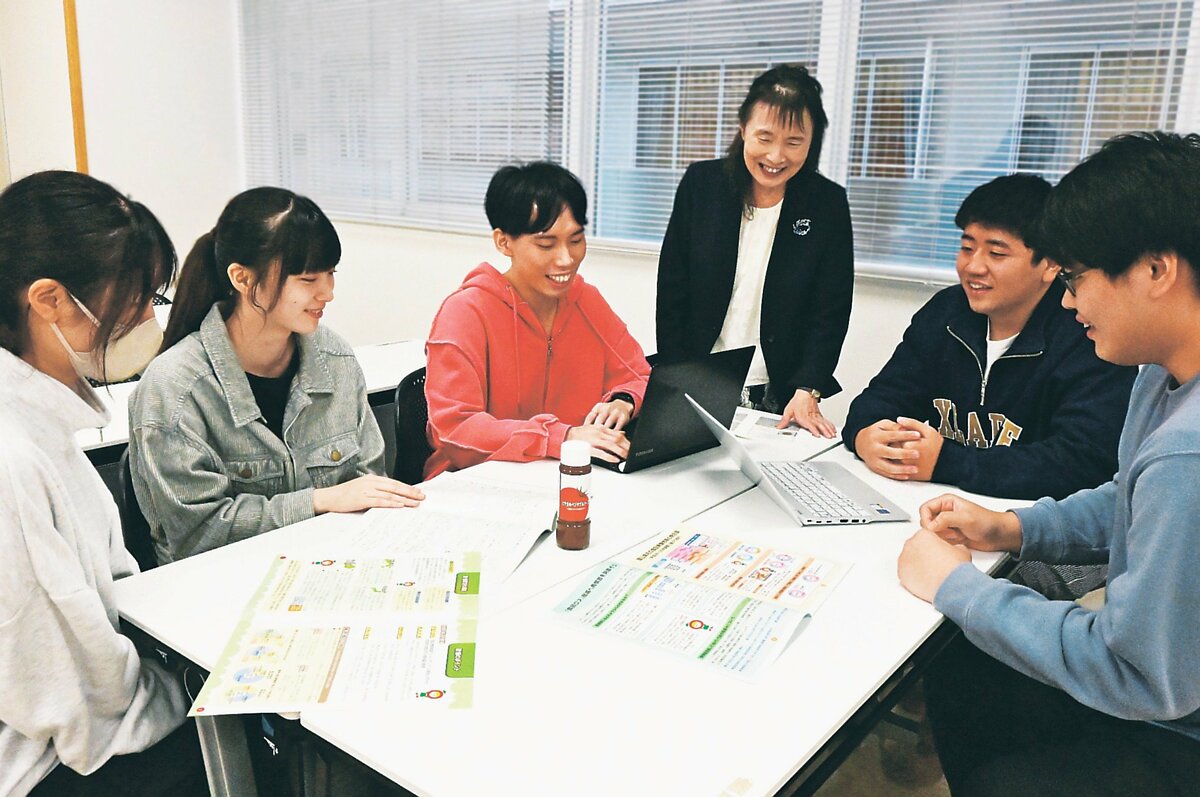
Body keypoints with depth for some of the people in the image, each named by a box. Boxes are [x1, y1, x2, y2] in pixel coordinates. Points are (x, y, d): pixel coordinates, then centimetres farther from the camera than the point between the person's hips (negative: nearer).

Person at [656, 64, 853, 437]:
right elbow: (672, 291, -2)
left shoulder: (828, 204, -5)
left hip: (780, 396, 0)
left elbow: (831, 312, -5)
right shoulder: (701, 184, -3)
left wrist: (807, 392, -18)